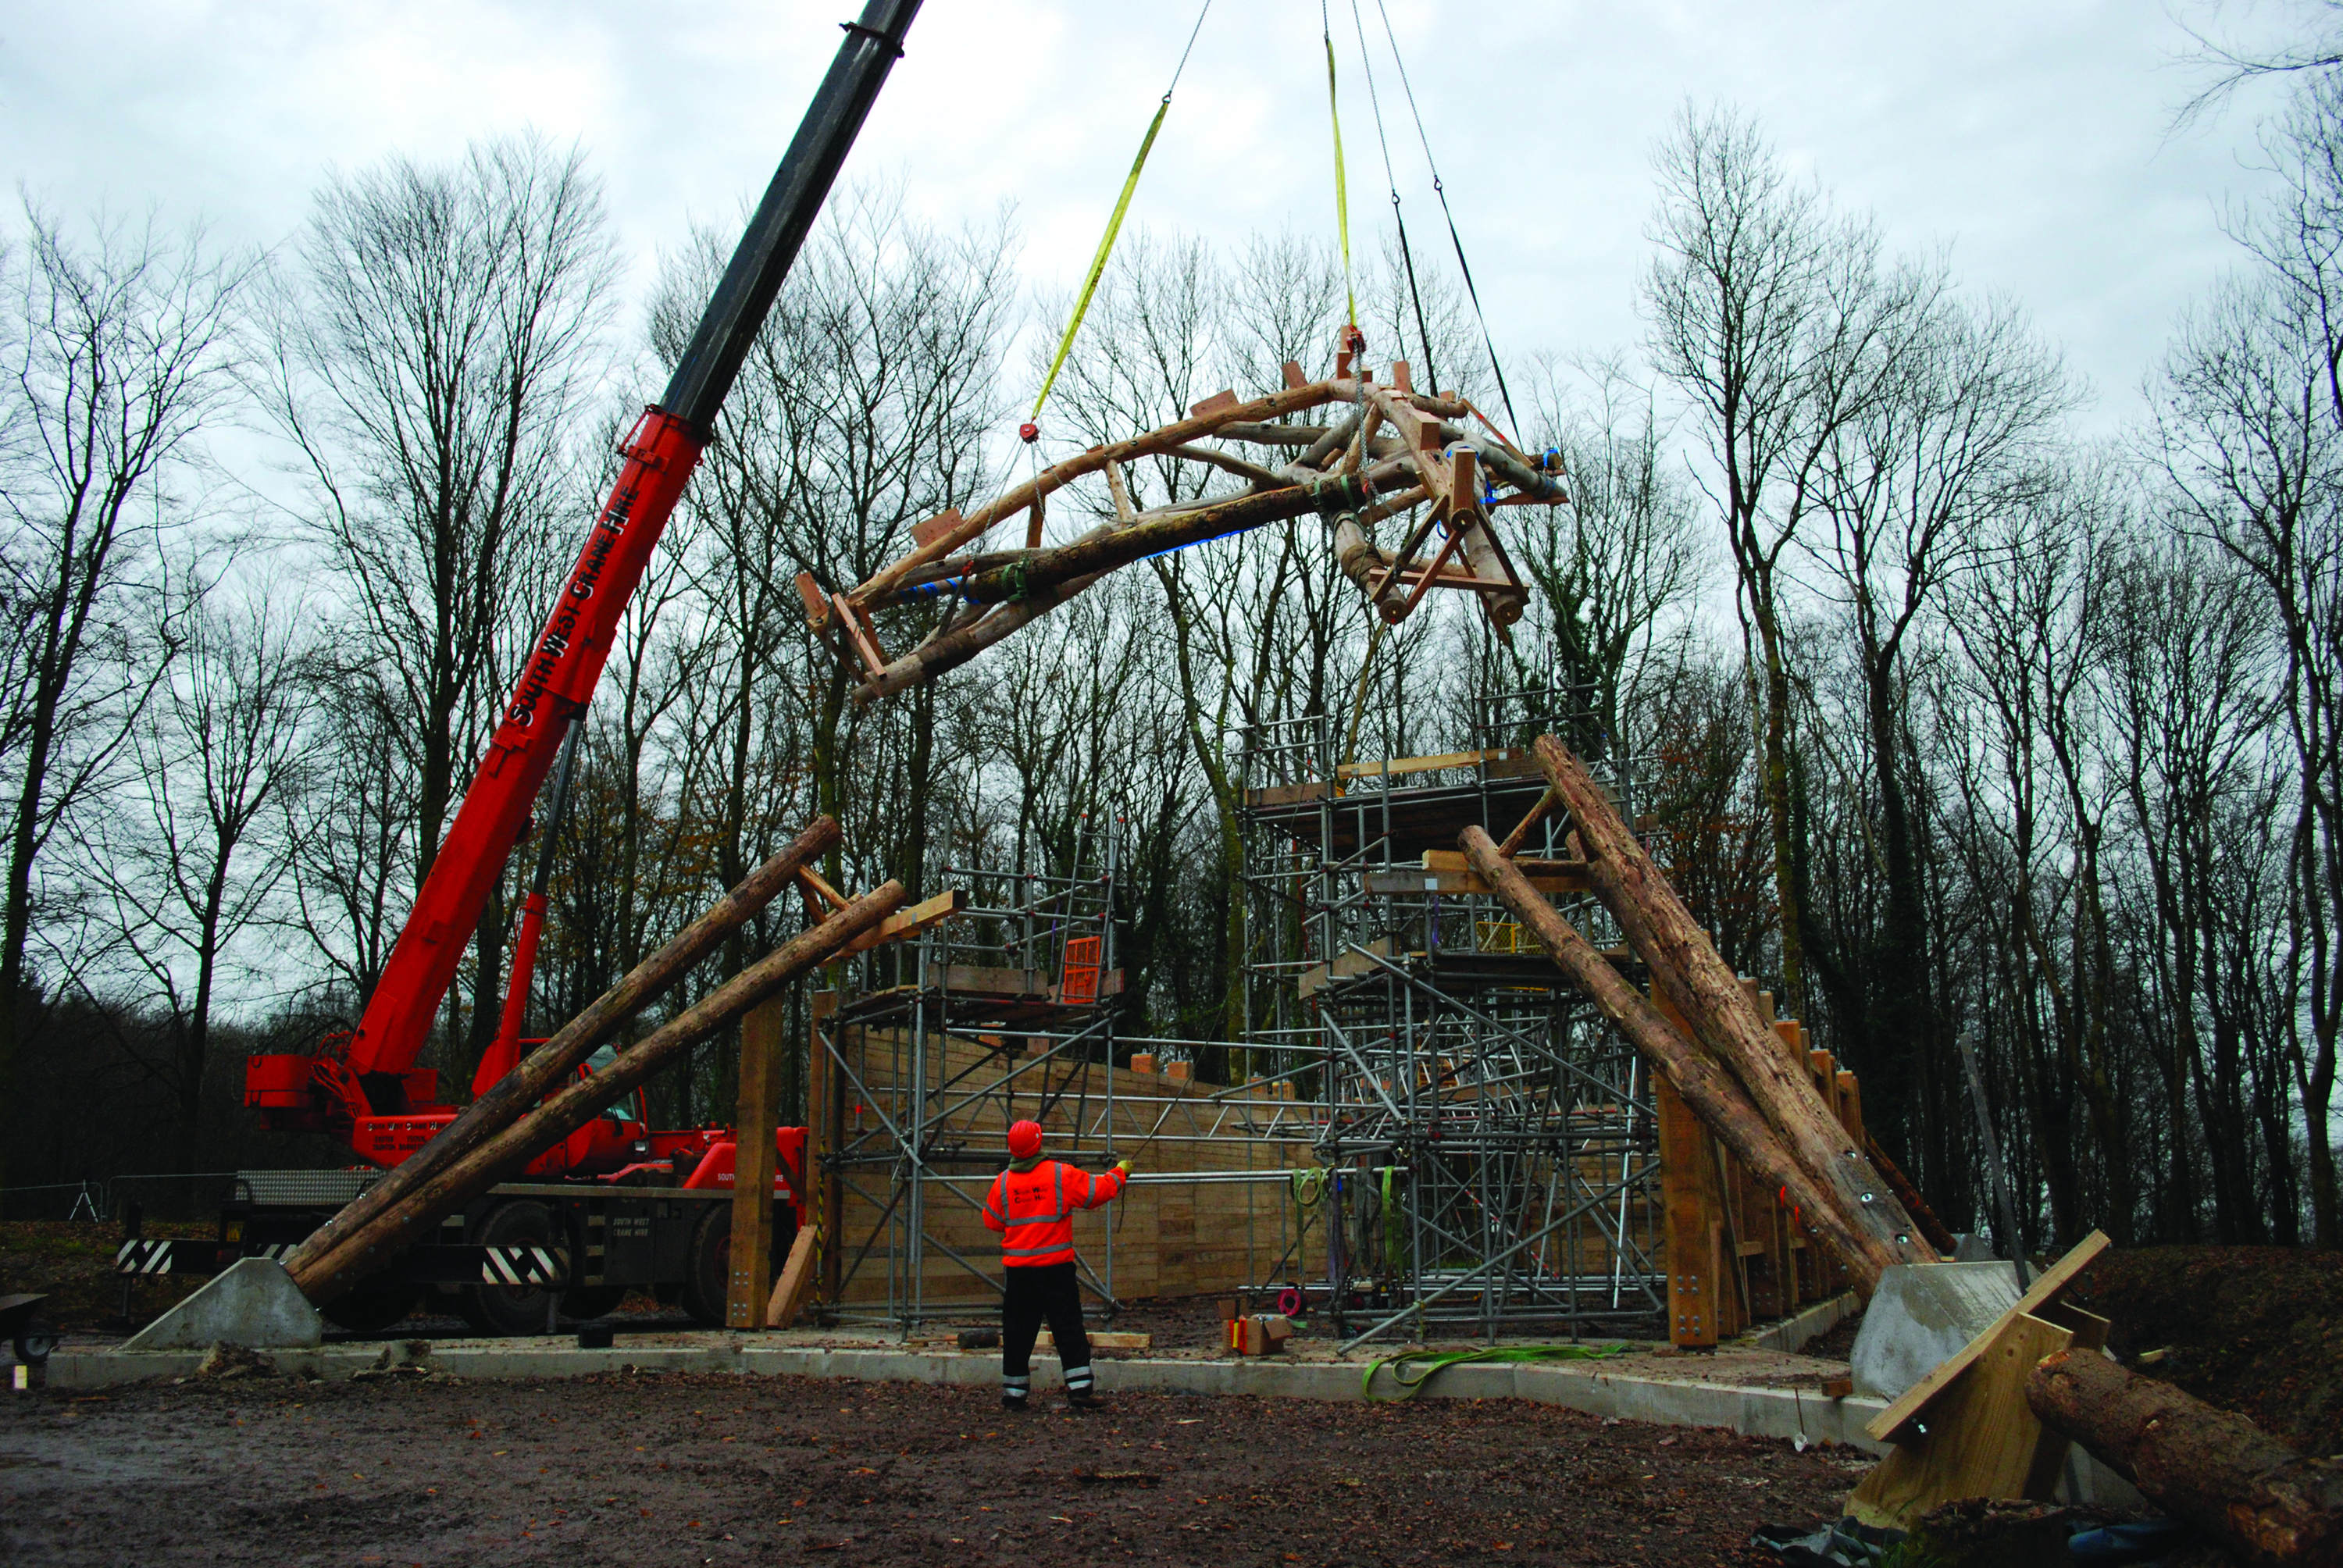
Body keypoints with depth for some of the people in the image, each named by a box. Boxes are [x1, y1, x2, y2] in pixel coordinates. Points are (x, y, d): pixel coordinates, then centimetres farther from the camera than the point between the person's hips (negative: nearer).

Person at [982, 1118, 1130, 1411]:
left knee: (1017, 1332, 10)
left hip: (1018, 1269, 3)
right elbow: (1098, 1191, 0)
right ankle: (1079, 1389, 3)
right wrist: (1120, 1173, 18)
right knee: (1069, 1329, 5)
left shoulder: (1003, 1182, 0)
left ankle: (1013, 1393, 15)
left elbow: (991, 1221, 10)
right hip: (1055, 1266, -2)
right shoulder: (1061, 1175, -8)